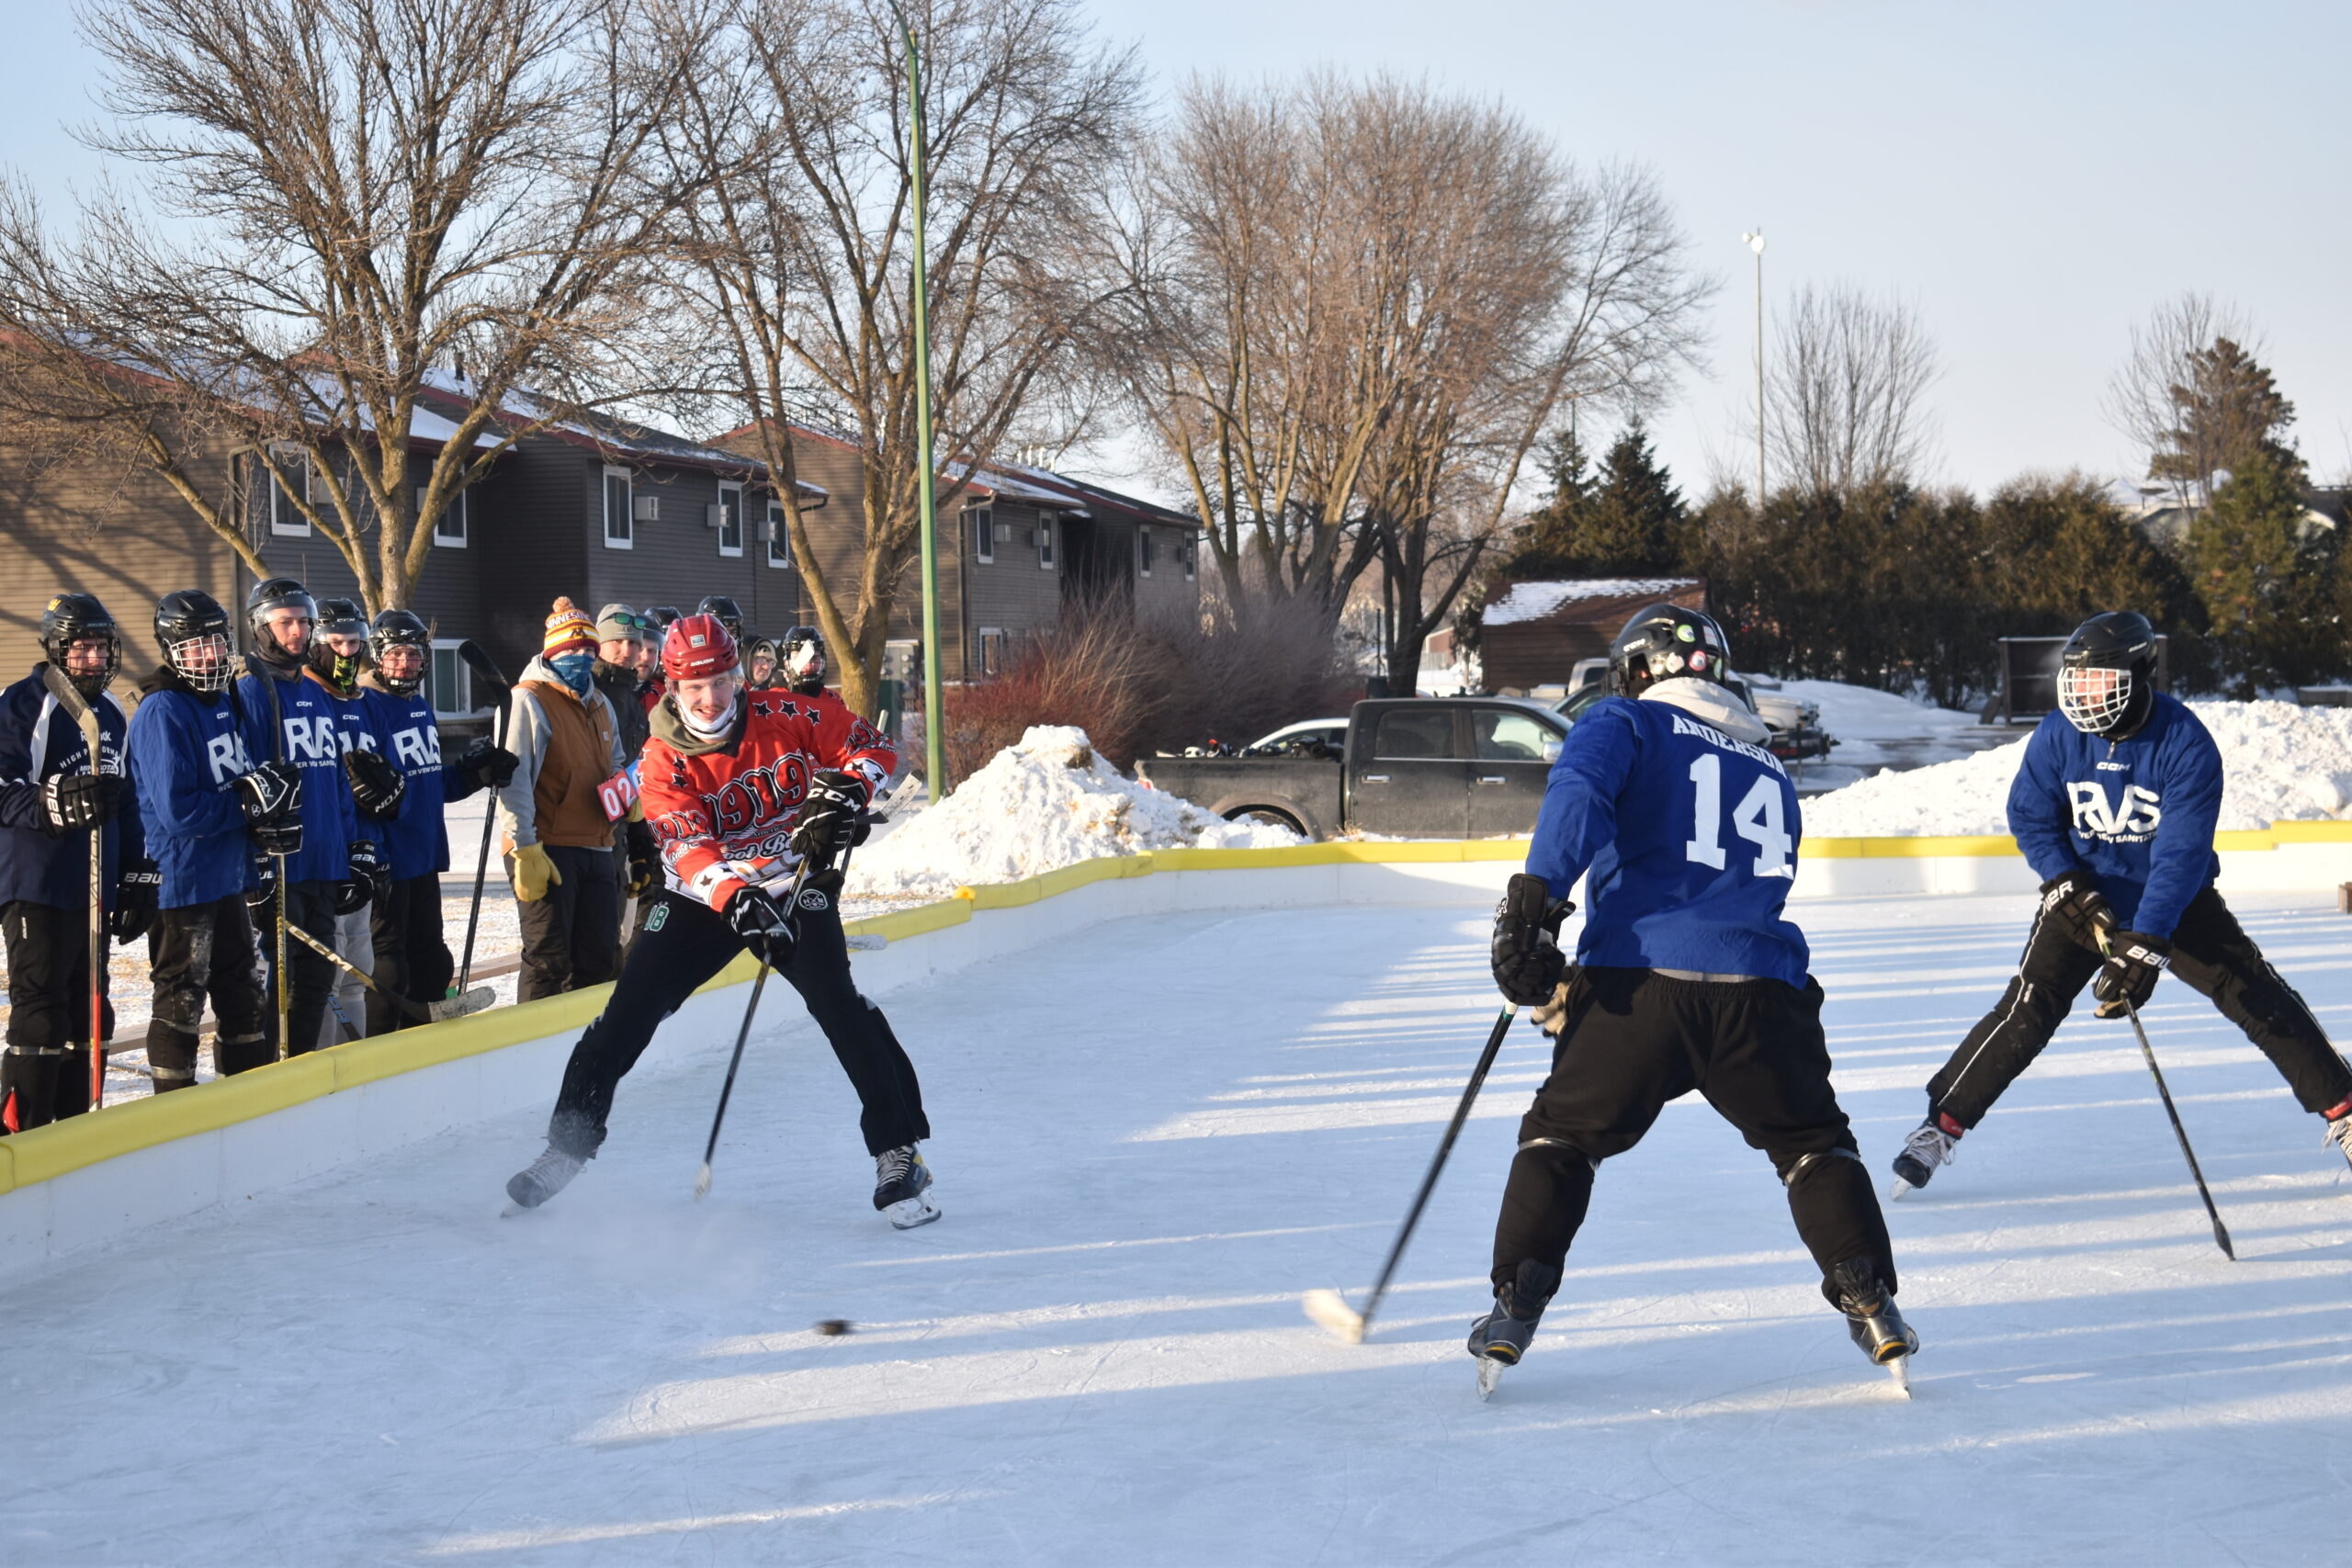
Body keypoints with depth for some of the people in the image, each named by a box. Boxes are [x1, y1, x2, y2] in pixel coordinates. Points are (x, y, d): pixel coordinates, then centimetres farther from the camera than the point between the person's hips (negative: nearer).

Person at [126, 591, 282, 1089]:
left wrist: (265, 805, -2)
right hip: (181, 880, -9)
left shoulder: (222, 702, 9)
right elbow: (177, 810, -25)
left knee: (245, 993, 17)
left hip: (227, 878, 9)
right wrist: (248, 804, -18)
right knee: (181, 1001, 0)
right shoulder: (162, 712, -17)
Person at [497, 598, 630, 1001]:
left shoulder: (600, 704, 18)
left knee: (598, 959, 13)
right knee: (549, 962, -6)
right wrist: (524, 850, -19)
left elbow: (614, 763, 30)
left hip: (596, 847, 8)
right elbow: (512, 778, -13)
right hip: (546, 849, -8)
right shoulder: (529, 700, -7)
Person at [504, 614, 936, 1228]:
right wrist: (736, 901, -44)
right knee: (629, 1012, -4)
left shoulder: (785, 717, -11)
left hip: (796, 884, -1)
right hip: (703, 896, 1)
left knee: (838, 1004, -19)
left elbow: (868, 745, 0)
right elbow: (688, 851, -26)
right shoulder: (664, 760, -13)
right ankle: (568, 1146, 11)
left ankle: (899, 1154, -12)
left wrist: (845, 792, -21)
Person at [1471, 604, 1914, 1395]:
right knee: (1812, 1144, 22)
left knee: (1563, 1133, 14)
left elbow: (1578, 792, -10)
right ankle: (1872, 1306, 12)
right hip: (1761, 991, 3)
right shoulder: (1769, 772, 29)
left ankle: (1512, 1314, 8)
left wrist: (1534, 900, -18)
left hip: (1641, 979, -3)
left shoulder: (1624, 722, 13)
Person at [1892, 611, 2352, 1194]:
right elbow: (2031, 817, -2)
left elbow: (2181, 855, -29)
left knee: (2256, 994, -7)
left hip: (2177, 900, -1)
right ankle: (1942, 1125, -7)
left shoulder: (2186, 745, -24)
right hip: (2083, 891, 1)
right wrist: (2068, 887, -19)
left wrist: (2144, 947, -37)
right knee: (2028, 1009, -13)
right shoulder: (2058, 736, -15)